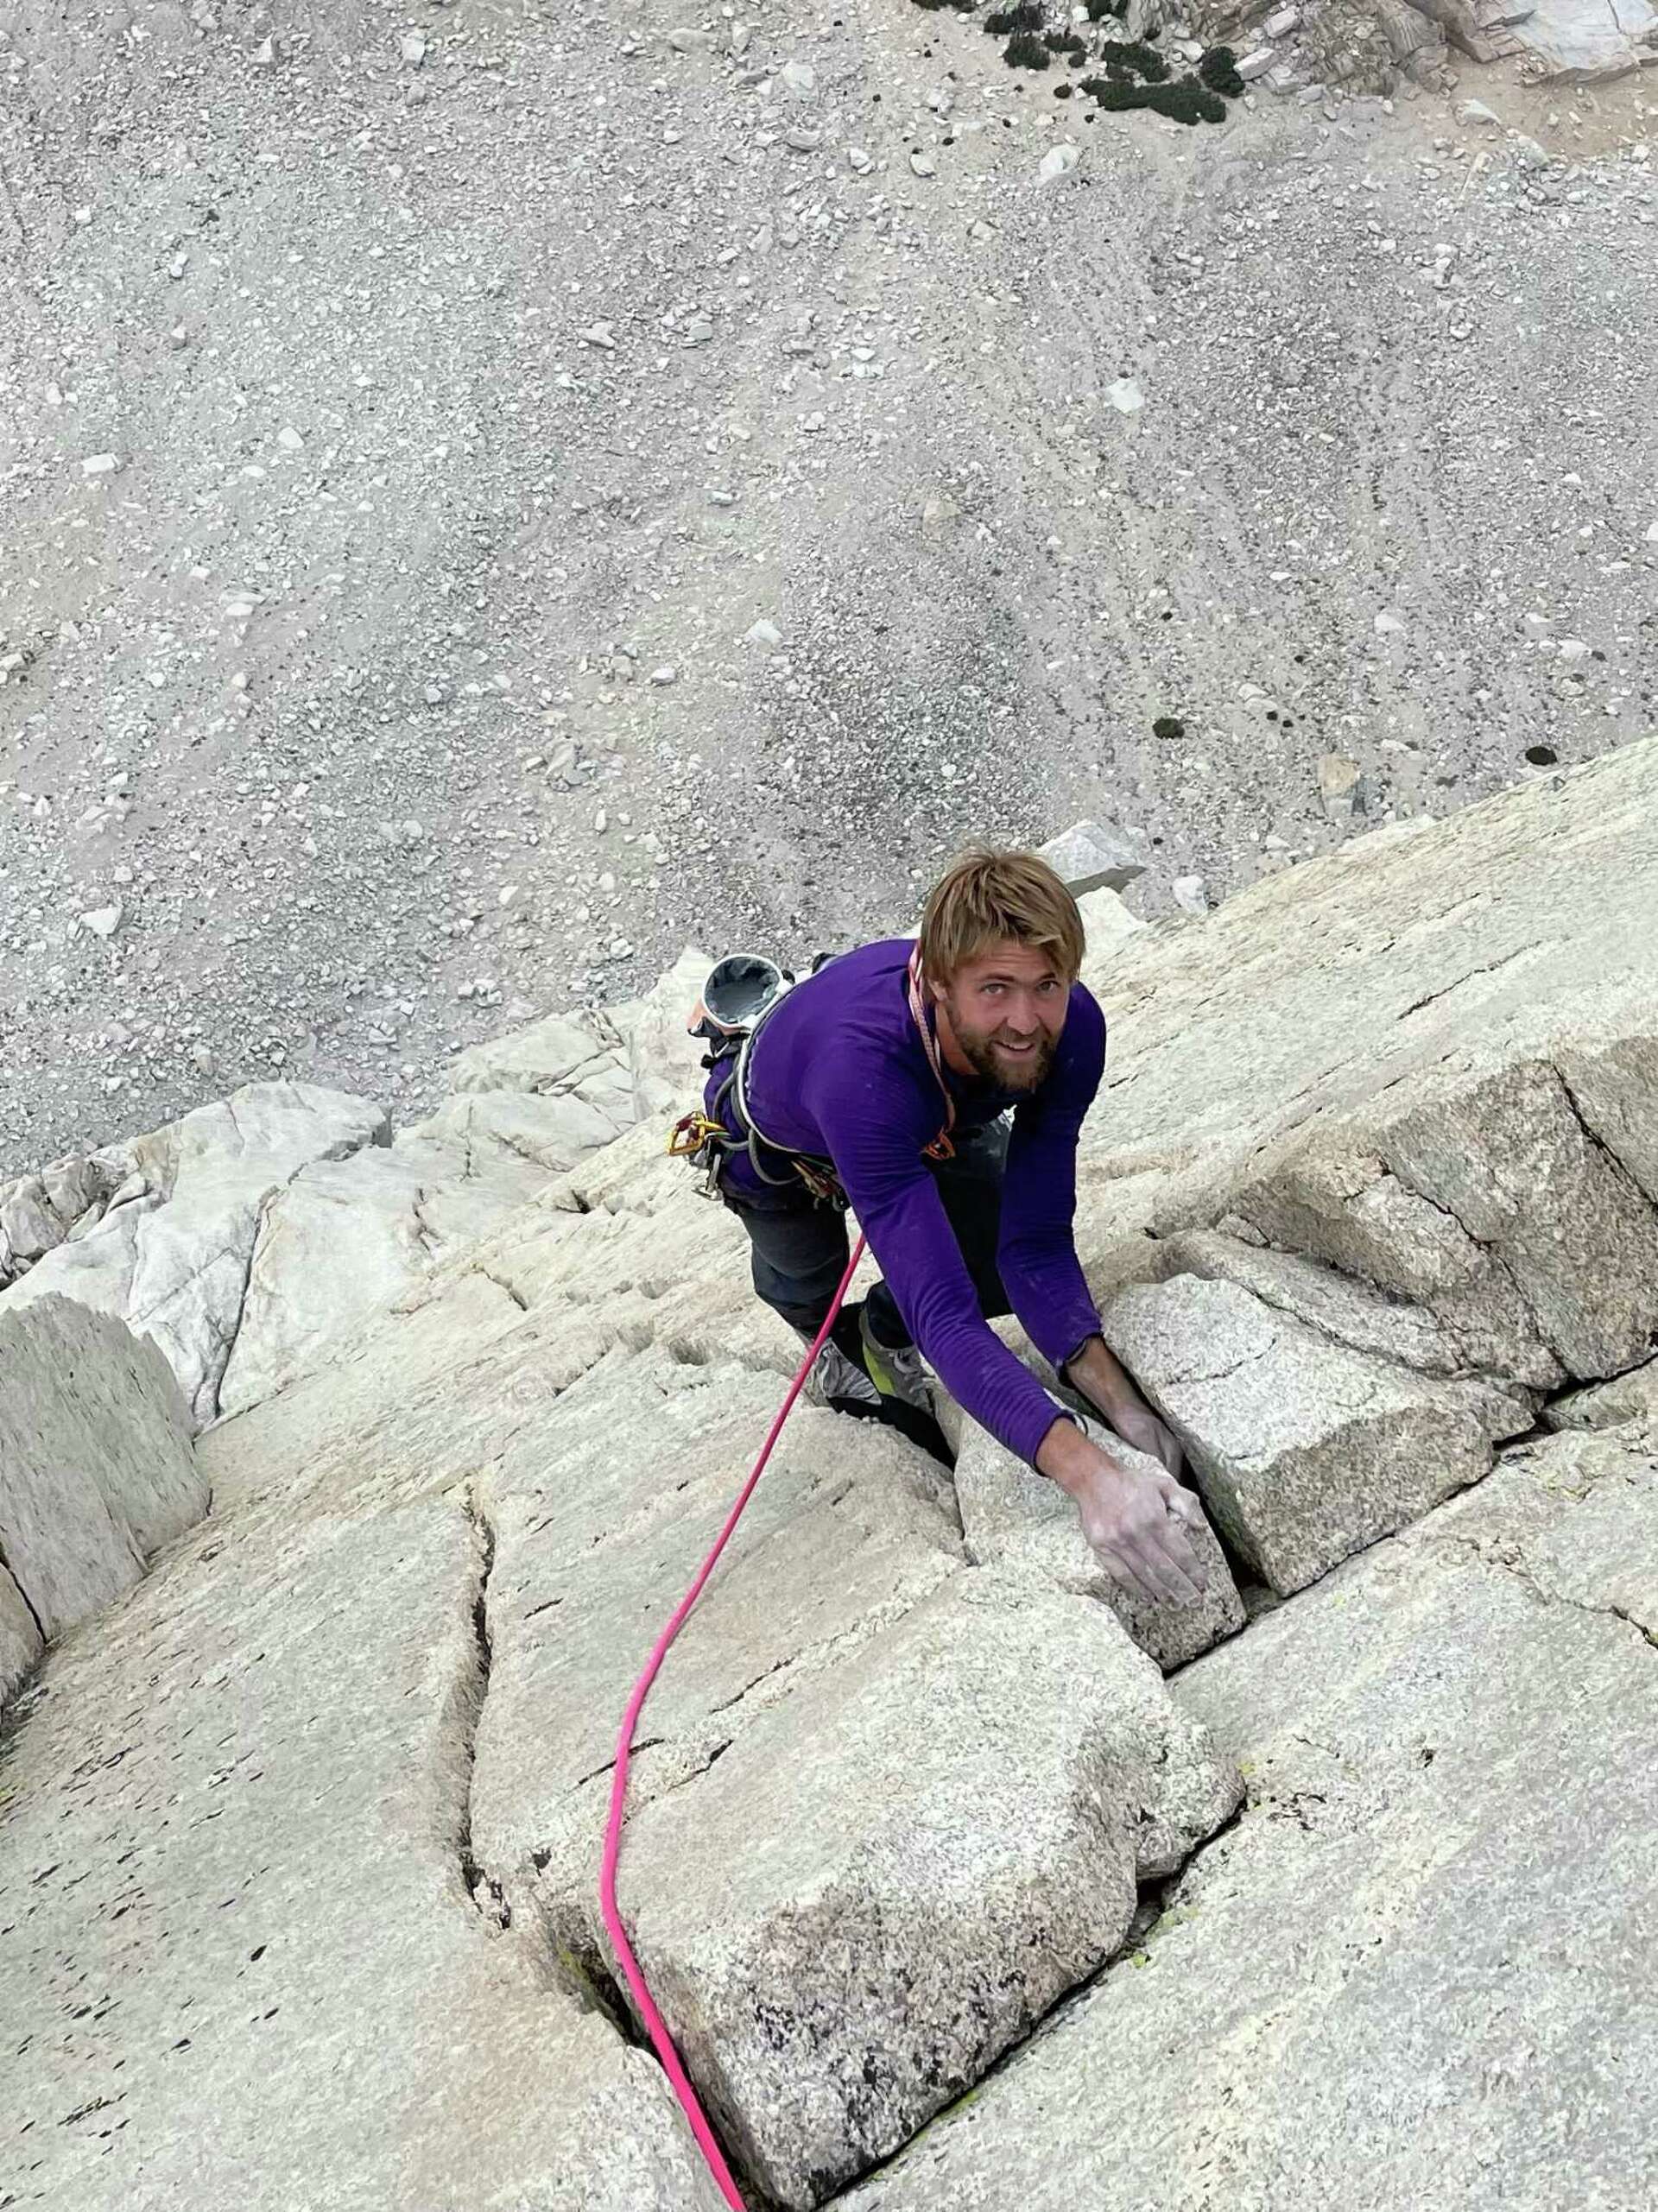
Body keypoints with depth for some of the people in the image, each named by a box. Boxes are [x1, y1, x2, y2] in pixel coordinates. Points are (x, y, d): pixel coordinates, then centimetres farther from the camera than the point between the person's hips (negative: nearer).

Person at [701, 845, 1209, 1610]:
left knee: (1019, 1267, -8)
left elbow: (1036, 1245, -32)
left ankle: (885, 1336, 24)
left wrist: (1119, 1404, -47)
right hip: (781, 1150, -3)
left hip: (935, 1135, 3)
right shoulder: (864, 1068, -52)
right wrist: (1091, 1477, -65)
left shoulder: (1071, 1029, -36)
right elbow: (944, 1313, -55)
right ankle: (840, 1352, 49)